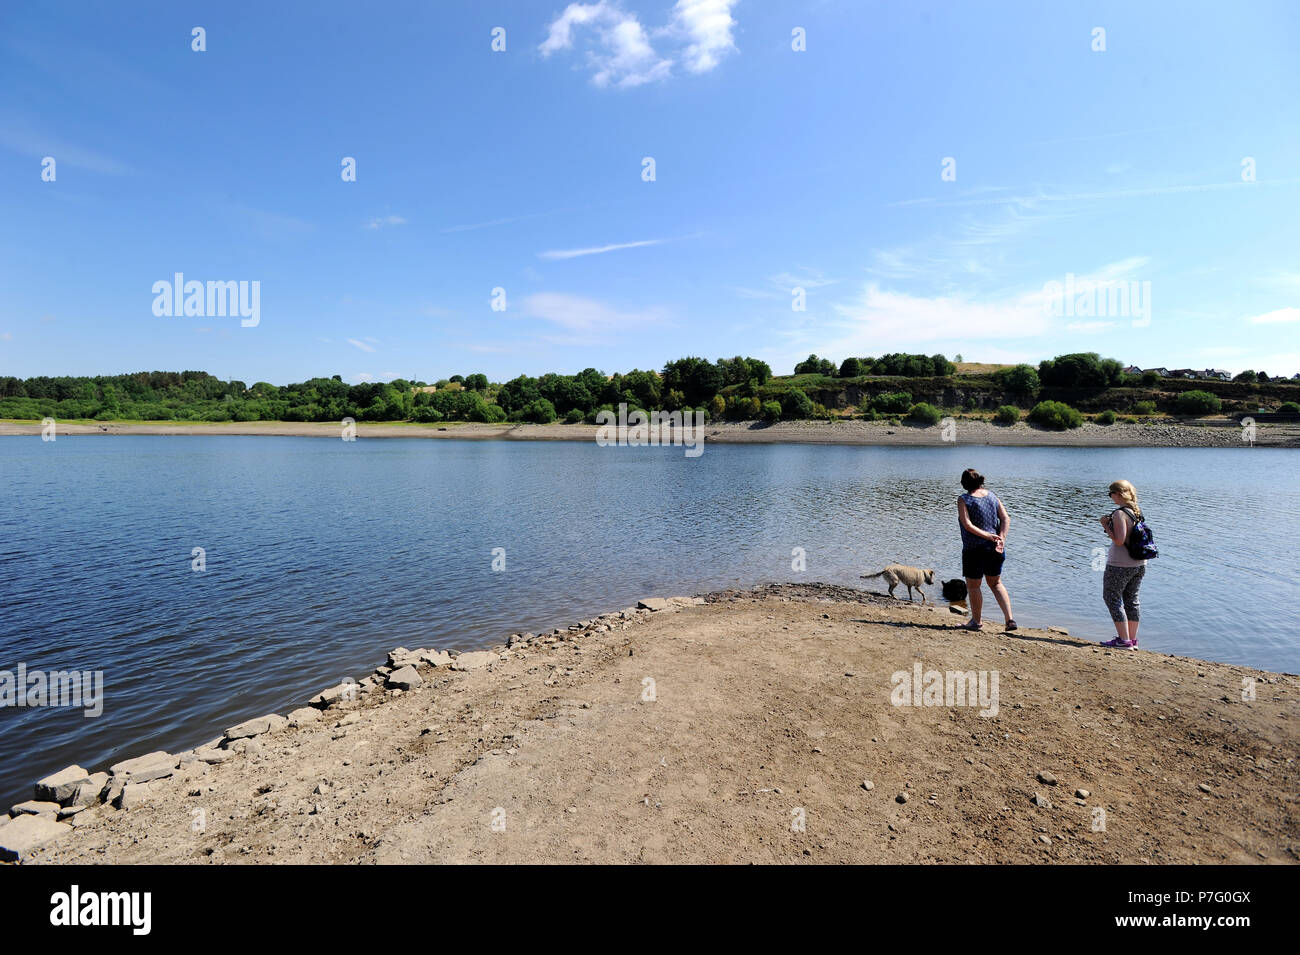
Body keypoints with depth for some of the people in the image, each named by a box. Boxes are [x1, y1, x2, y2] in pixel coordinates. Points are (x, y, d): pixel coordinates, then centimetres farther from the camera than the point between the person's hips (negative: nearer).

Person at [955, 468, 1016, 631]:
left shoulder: (964, 499, -10)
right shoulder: (991, 495, 6)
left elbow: (967, 525, -19)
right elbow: (1006, 519, 0)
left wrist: (987, 536, -18)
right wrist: (1001, 538, -8)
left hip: (975, 549, -6)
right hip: (995, 549, 6)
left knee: (973, 586, 9)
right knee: (996, 583, 20)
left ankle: (976, 622, 19)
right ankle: (1010, 619, 12)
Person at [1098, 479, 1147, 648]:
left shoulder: (1119, 514, -17)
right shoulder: (1137, 512, 9)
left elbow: (1119, 541, -22)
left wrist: (1105, 525, -11)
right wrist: (1111, 526, 12)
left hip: (1120, 565, -8)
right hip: (1140, 564, 8)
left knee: (1112, 598, 2)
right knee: (1131, 599, 16)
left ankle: (1123, 640, 1)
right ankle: (1133, 640, 23)